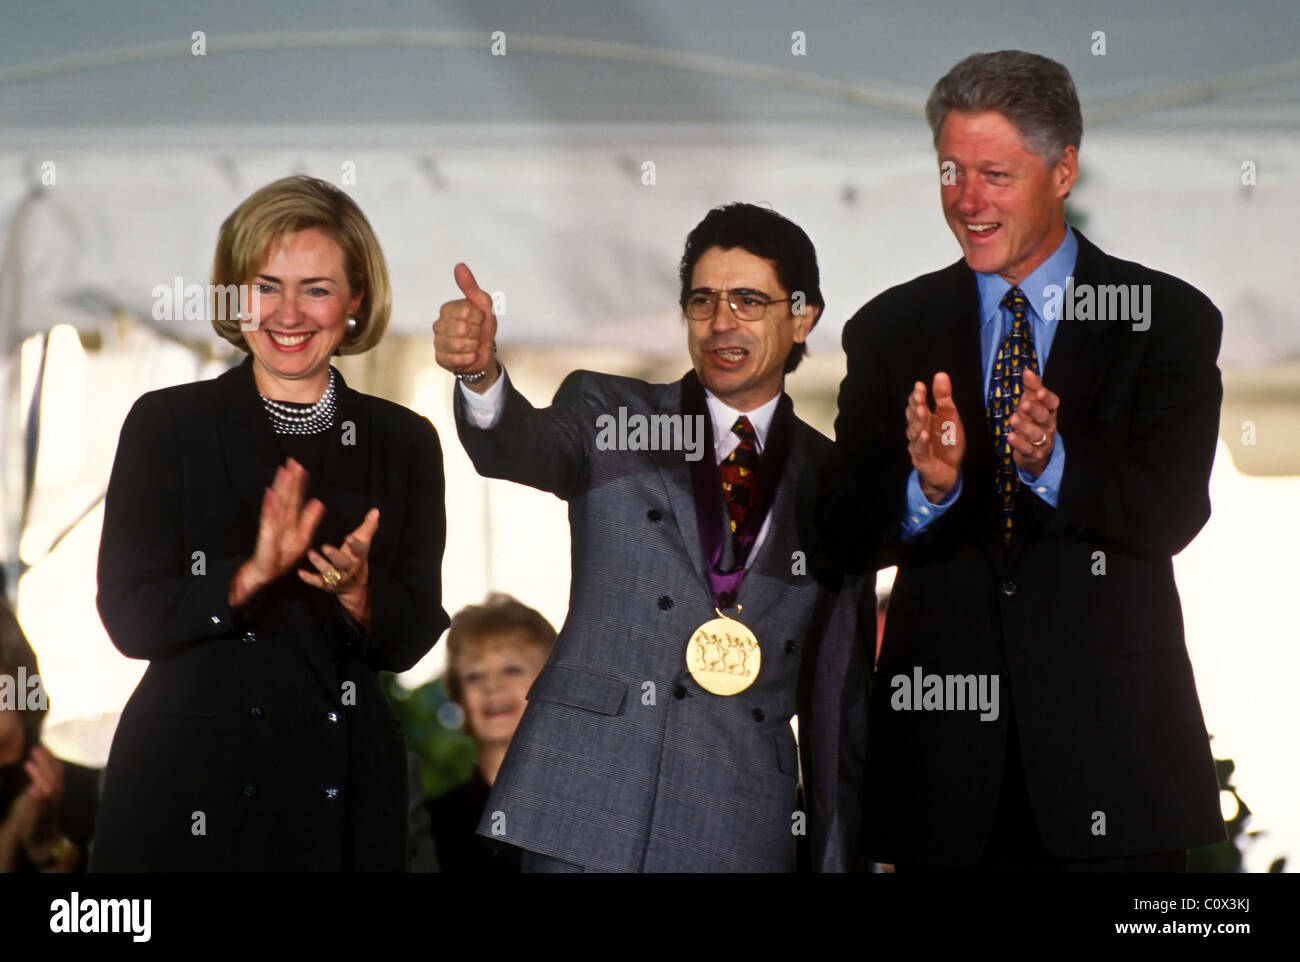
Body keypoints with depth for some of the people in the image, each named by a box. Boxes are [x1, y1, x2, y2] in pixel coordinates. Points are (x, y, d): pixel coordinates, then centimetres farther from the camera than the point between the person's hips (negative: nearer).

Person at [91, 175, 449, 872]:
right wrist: (250, 575, -22)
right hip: (189, 782, -2)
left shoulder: (403, 442, 5)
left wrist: (358, 594, -17)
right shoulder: (165, 424, -1)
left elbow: (410, 643, 3)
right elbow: (129, 618, -7)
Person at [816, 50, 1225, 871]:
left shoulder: (1169, 319, 1)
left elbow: (1173, 512, -10)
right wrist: (927, 486, -22)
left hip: (1110, 743, -1)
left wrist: (1053, 462, -28)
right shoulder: (892, 330, 7)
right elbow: (846, 538, -1)